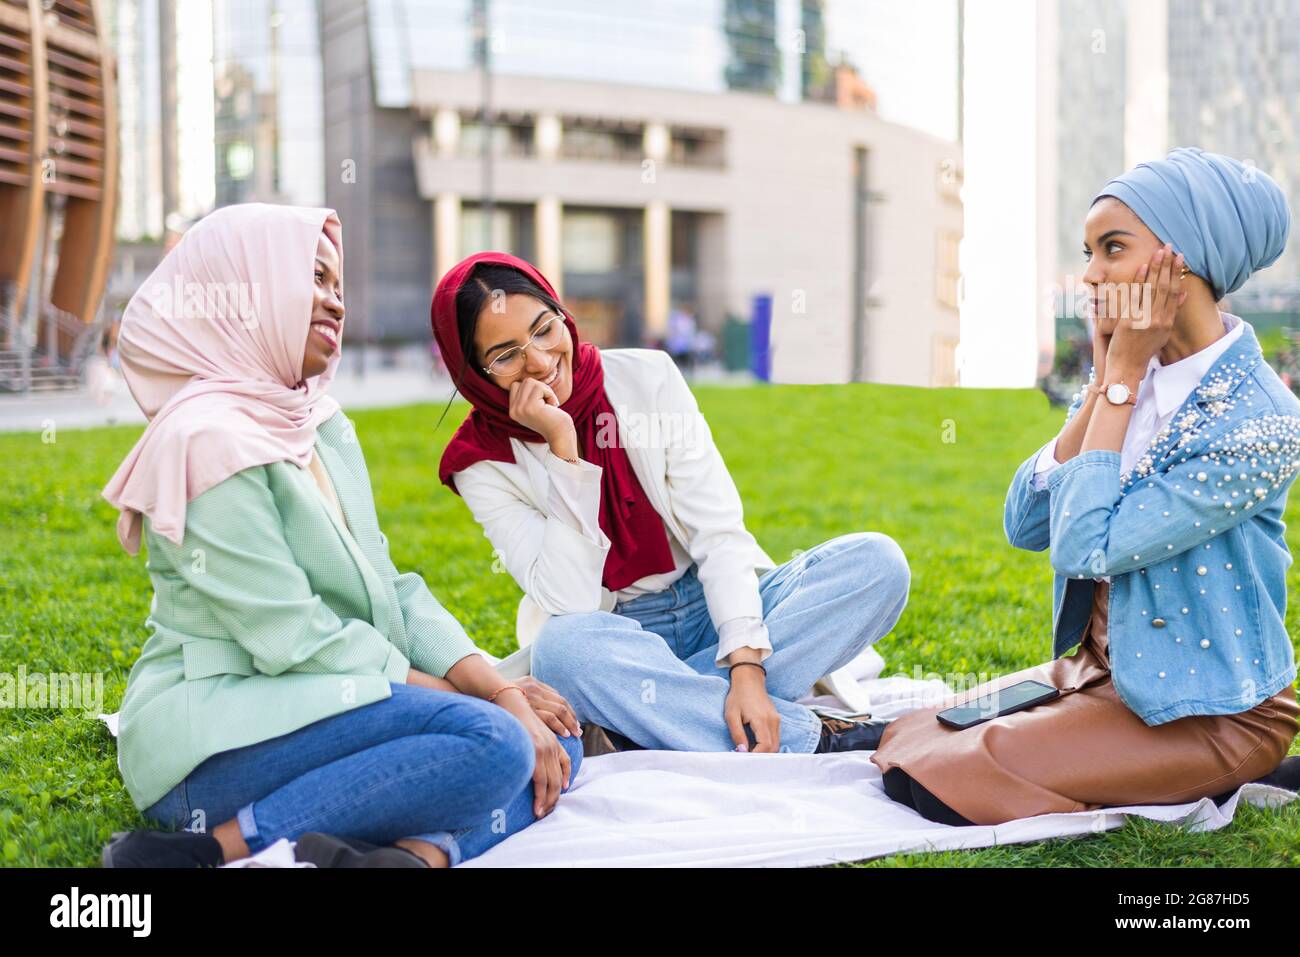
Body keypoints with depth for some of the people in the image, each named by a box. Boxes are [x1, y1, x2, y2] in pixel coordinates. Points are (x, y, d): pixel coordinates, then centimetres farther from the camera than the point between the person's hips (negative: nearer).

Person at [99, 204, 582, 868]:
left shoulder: (323, 427, 14)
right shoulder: (210, 440, -14)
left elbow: (389, 590, 10)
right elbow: (299, 641, -18)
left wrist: (498, 690, -5)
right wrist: (489, 705, -12)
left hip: (312, 707, 9)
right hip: (211, 734, -9)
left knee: (557, 745, -2)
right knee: (492, 743, -26)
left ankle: (418, 854, -28)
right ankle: (211, 848, -21)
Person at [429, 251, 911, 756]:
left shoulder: (647, 376, -5)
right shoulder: (483, 464, -8)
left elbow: (717, 530, -10)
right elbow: (569, 601, -19)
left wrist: (747, 665, -24)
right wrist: (562, 447, -24)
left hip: (716, 606, 3)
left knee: (876, 560, -20)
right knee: (564, 646, -38)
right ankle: (809, 737, -31)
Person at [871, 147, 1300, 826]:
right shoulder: (1132, 378, 2)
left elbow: (1087, 548, -24)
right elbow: (1026, 525, -4)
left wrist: (1122, 376, -19)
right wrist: (1105, 377, -9)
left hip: (1206, 711, -8)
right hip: (1101, 669, 8)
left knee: (940, 785, -18)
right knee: (902, 745, 4)